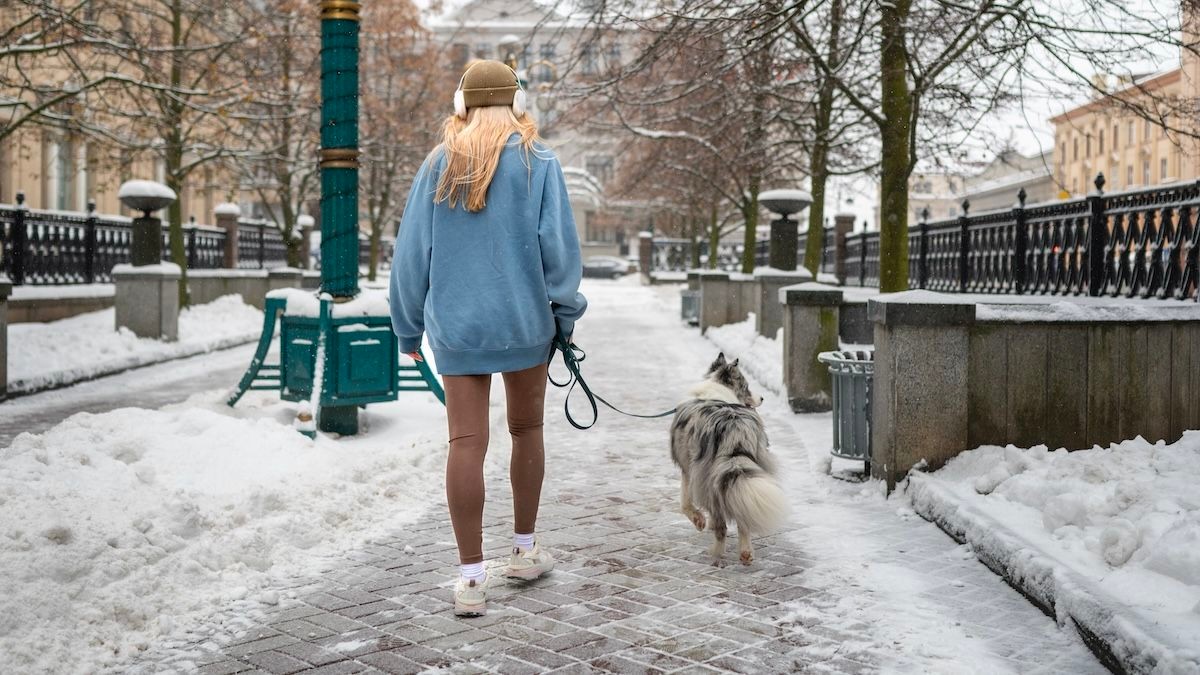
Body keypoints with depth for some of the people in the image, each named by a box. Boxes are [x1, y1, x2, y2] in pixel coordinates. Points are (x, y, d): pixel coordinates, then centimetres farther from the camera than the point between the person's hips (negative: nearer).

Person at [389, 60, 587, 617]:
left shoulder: (438, 165, 4)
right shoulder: (537, 161, -3)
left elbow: (411, 250, 5)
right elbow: (558, 243, -8)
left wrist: (408, 327, 13)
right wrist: (565, 312, 4)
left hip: (456, 325, 1)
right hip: (525, 321, -1)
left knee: (466, 442, 0)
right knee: (526, 429, 16)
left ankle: (471, 576, 0)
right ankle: (524, 550, 27)